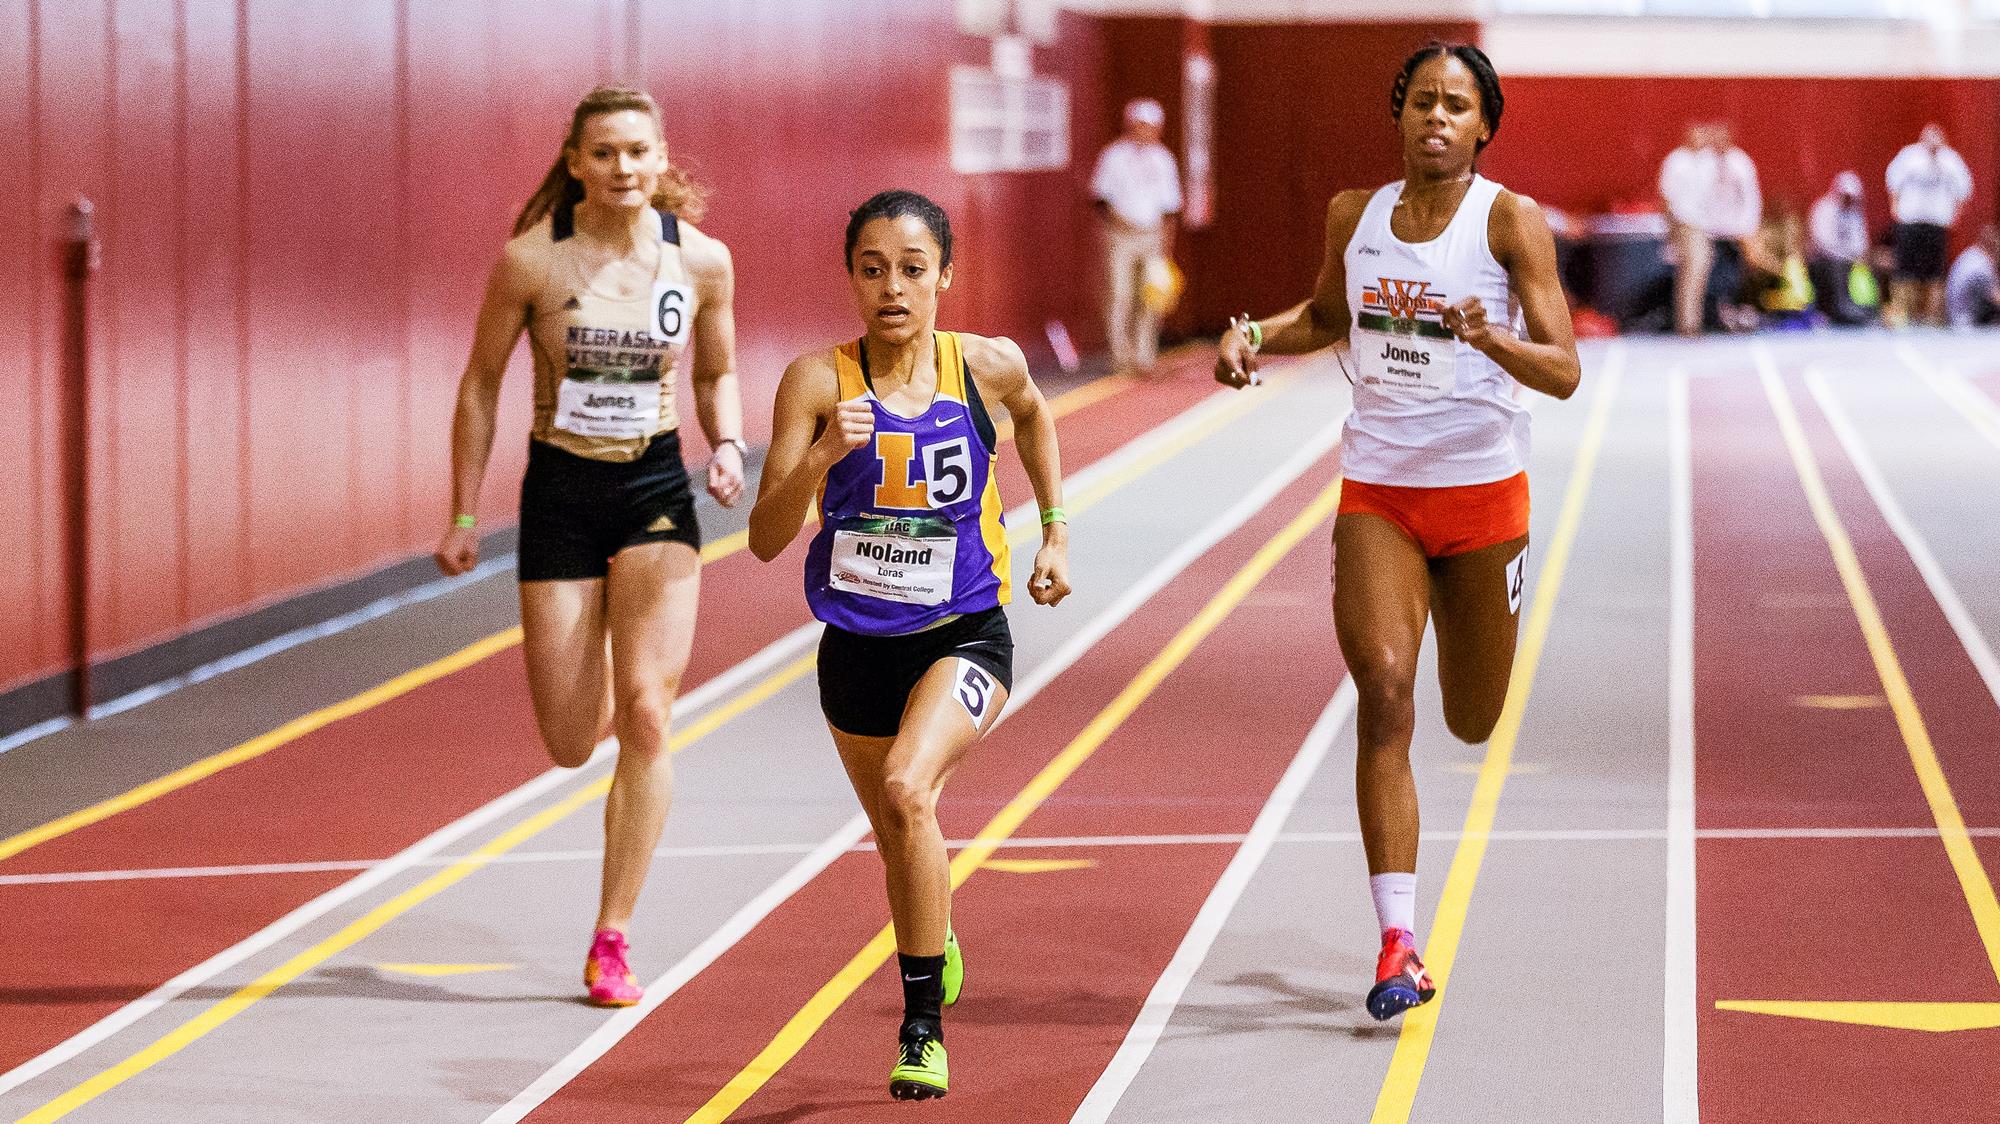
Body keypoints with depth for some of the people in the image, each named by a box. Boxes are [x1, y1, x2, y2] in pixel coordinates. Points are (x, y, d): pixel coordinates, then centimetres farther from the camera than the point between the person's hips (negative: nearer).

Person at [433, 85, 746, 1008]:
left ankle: (611, 942, -4)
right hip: (560, 494, 0)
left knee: (645, 713, -13)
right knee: (571, 745, 0)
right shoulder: (532, 260, -10)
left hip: (658, 492, 0)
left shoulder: (701, 260, -4)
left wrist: (728, 447, -8)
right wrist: (463, 518, 2)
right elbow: (481, 386, 2)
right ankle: (603, 708, 42)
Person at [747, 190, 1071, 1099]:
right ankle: (937, 952, 53)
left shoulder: (988, 367, -8)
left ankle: (923, 1026, -18)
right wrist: (821, 457, -32)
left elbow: (1032, 413, 19)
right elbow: (765, 539, -16)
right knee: (899, 841, 19)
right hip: (857, 643, 2)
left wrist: (1055, 530, 18)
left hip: (965, 636, -2)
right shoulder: (819, 380, -12)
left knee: (906, 788, -28)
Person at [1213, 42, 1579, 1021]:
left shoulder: (1511, 221, -8)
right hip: (1376, 494, 2)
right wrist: (1255, 334, 6)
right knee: (1383, 691, -17)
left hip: (1482, 491, -2)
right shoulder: (1353, 215, 4)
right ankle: (1399, 944, -19)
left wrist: (1492, 339, -33)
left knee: (1472, 721, 12)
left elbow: (1564, 373, -14)